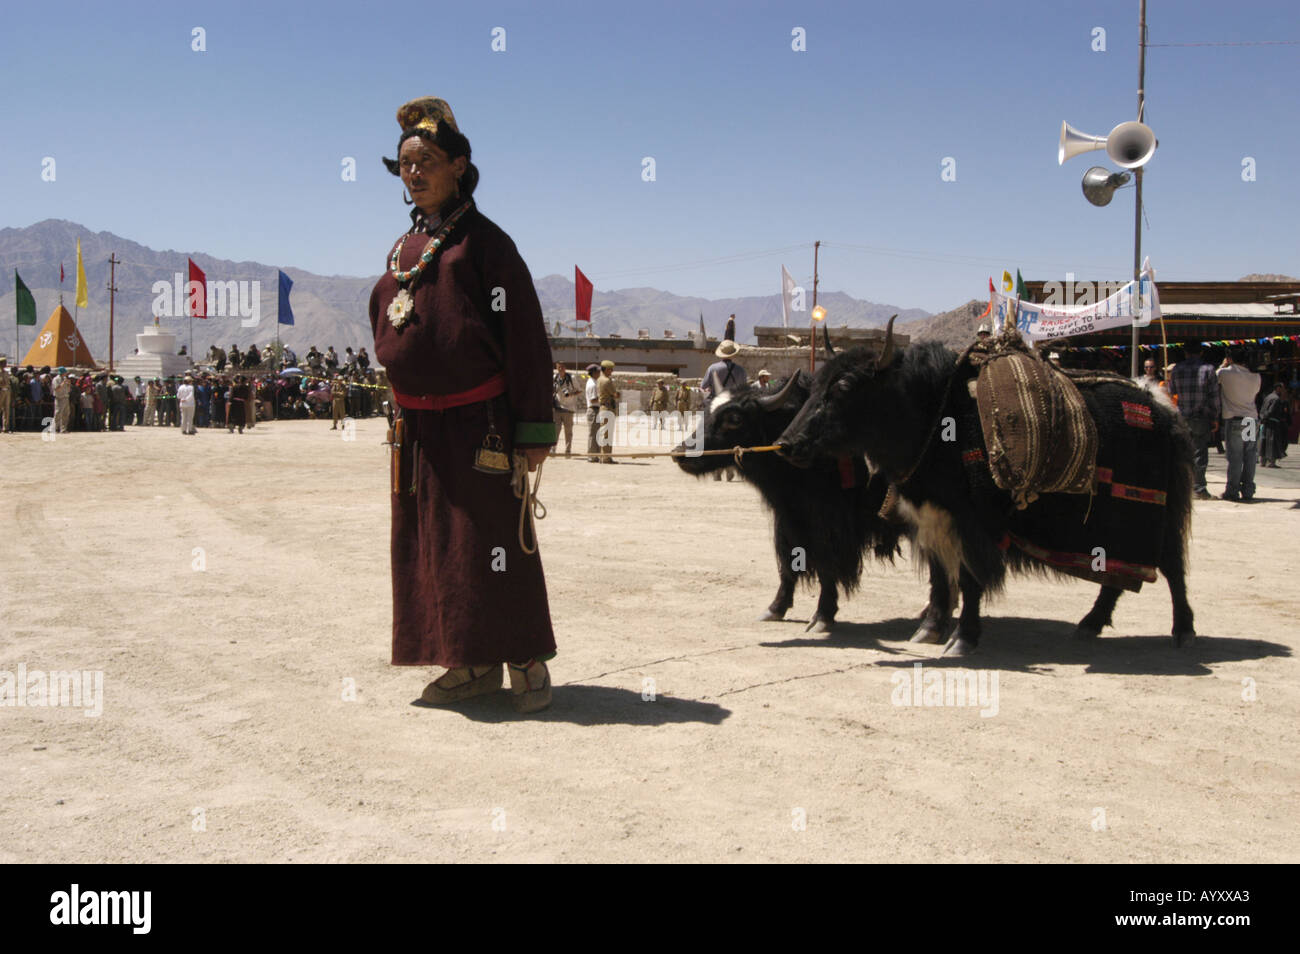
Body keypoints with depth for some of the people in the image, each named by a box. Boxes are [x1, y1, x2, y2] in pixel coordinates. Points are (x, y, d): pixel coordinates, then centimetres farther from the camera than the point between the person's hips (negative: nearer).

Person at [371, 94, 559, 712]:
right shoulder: (402, 250, 14)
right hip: (419, 428, 7)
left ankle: (527, 664, 7)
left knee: (495, 544, -4)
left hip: (479, 424, -7)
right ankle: (474, 665, 20)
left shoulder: (483, 240, -6)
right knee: (434, 544, 9)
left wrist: (533, 428, -15)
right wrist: (405, 401, 17)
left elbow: (525, 338, -10)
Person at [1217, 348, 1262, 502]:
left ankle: (1232, 491, 2)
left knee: (1235, 458, -1)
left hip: (1234, 420, -4)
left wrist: (1223, 365, 21)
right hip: (1253, 419, 4)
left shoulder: (1225, 373, -5)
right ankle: (1248, 492, 5)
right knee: (1249, 458, 4)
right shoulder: (1255, 376, 6)